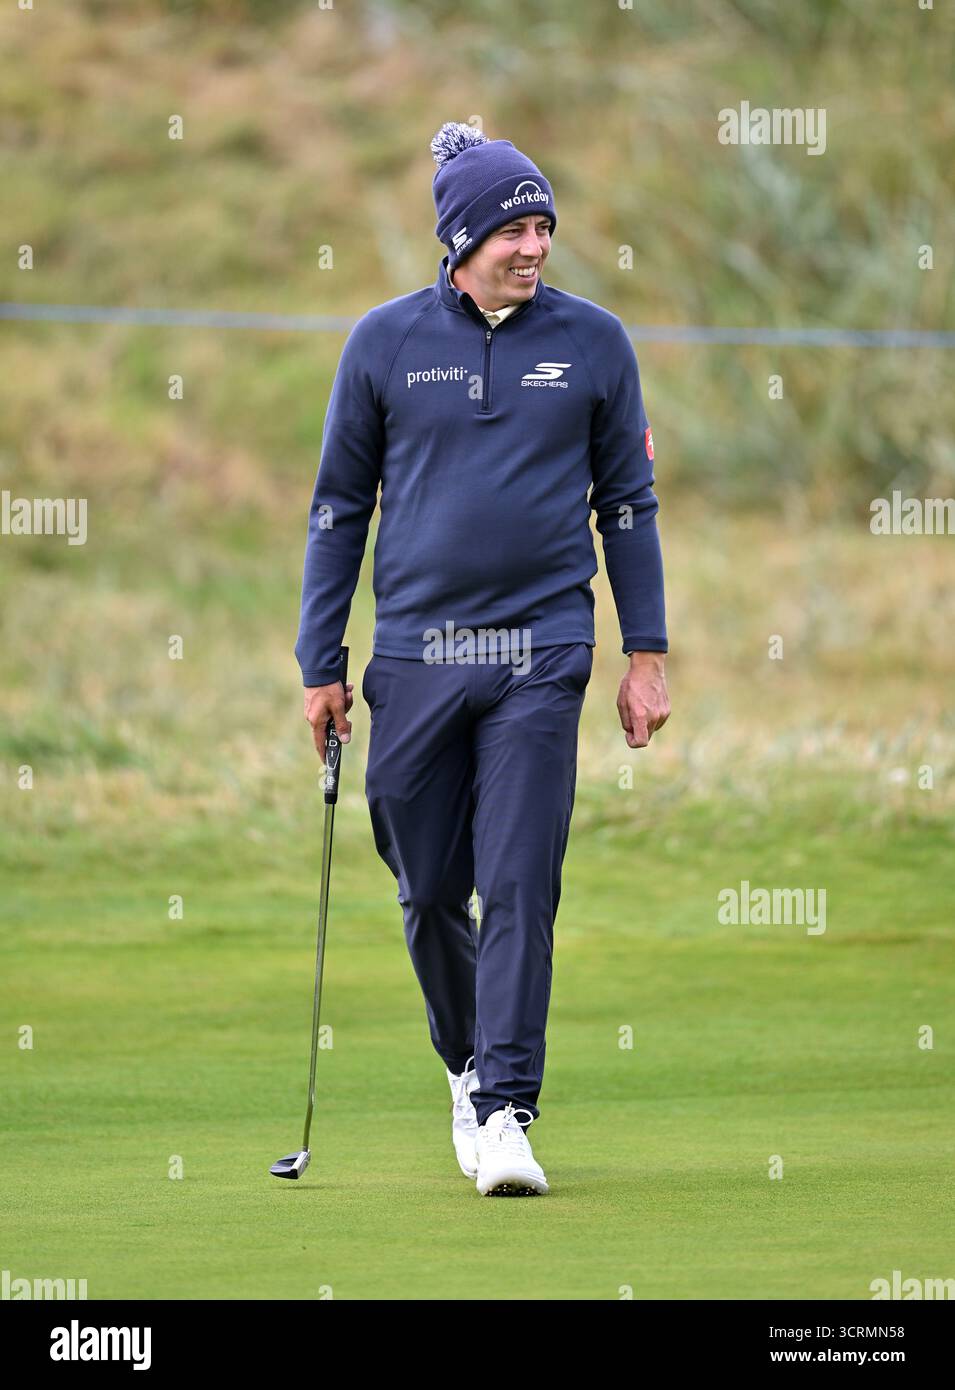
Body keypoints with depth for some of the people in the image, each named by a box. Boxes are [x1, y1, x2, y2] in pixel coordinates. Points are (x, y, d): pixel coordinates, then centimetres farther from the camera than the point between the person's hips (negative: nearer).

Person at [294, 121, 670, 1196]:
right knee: (430, 893, 7)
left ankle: (507, 1111, -8)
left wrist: (646, 653, 6)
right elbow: (338, 506, 9)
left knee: (519, 887, -9)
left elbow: (628, 500, 10)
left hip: (541, 653, -1)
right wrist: (319, 665, 5)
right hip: (416, 659, 1)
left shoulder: (591, 342, 4)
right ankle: (469, 1066, 31)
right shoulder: (385, 342, 3)